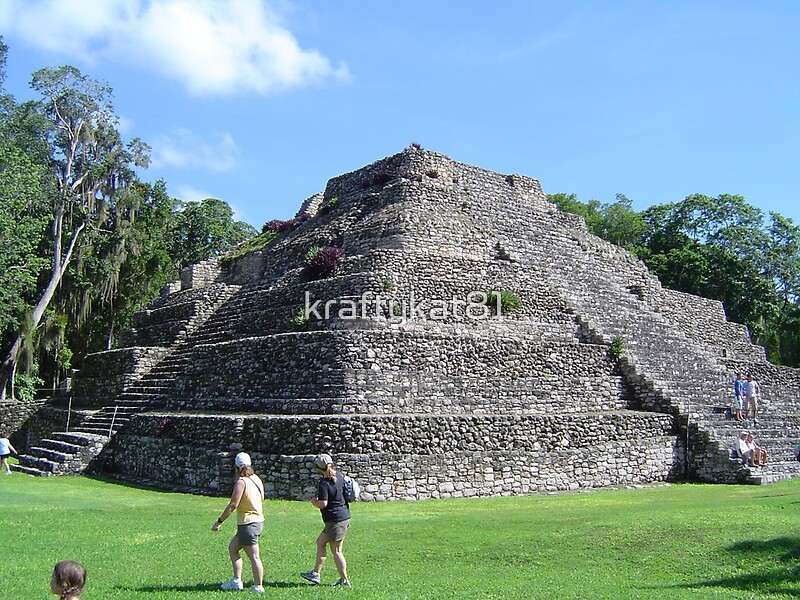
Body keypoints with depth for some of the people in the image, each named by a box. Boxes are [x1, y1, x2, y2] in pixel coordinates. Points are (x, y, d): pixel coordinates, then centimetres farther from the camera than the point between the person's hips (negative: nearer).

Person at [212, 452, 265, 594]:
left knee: (254, 556, -4)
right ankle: (236, 581, 16)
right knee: (232, 548, 17)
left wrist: (219, 522, -14)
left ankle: (258, 587, 1)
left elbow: (233, 504, -19)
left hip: (248, 523, -8)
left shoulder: (241, 482, -15)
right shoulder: (257, 479, 9)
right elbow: (261, 499, 18)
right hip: (258, 520, 8)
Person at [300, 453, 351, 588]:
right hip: (344, 516, 9)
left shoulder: (324, 483, -18)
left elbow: (323, 503, -23)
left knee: (336, 551, 3)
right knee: (320, 541, 16)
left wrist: (314, 501, -2)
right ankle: (316, 573, 19)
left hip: (335, 520, -9)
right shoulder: (340, 476, 5)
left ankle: (345, 580, 8)